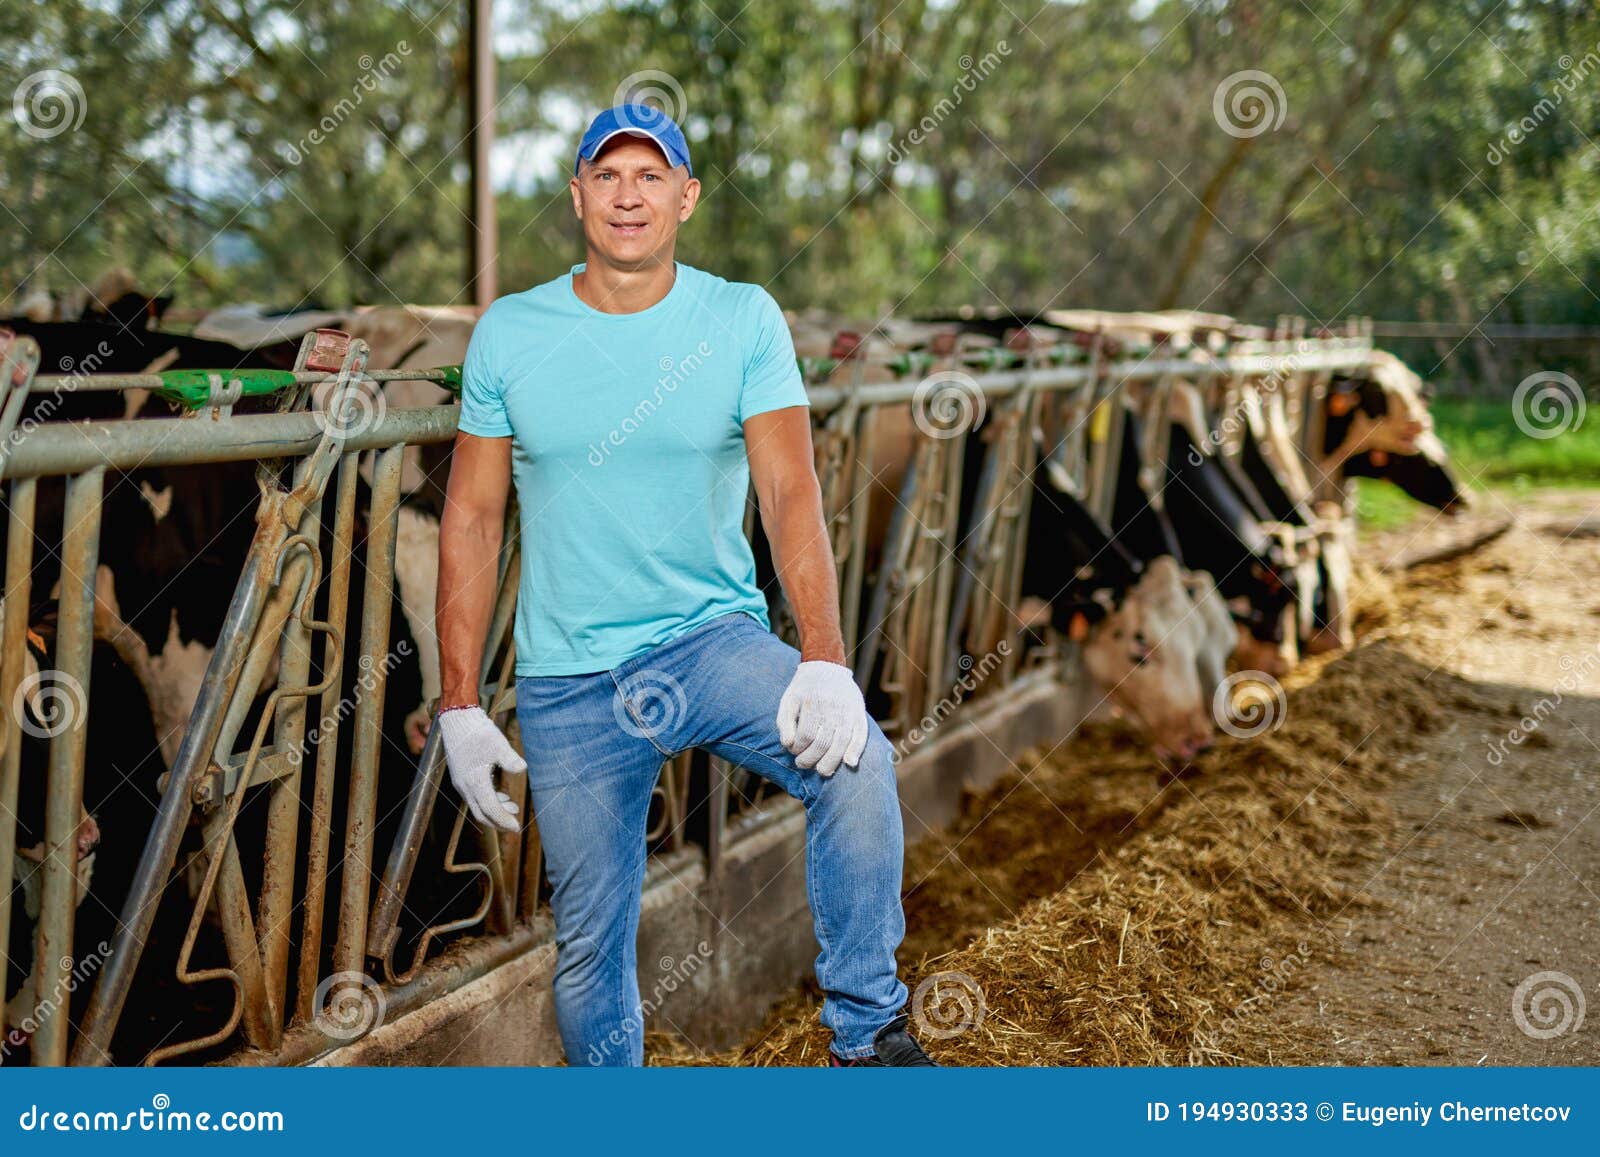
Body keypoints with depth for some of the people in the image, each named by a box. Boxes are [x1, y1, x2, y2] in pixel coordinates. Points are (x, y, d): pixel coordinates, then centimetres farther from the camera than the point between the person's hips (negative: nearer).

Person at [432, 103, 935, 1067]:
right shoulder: (509, 335, 1)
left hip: (716, 637, -1)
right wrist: (461, 707, -1)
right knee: (590, 942, 7)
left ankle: (868, 1028, -13)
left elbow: (791, 490, -12)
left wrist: (825, 660, -27)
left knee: (856, 761, -29)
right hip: (569, 681, 1)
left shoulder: (744, 320, -2)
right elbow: (472, 519, 4)